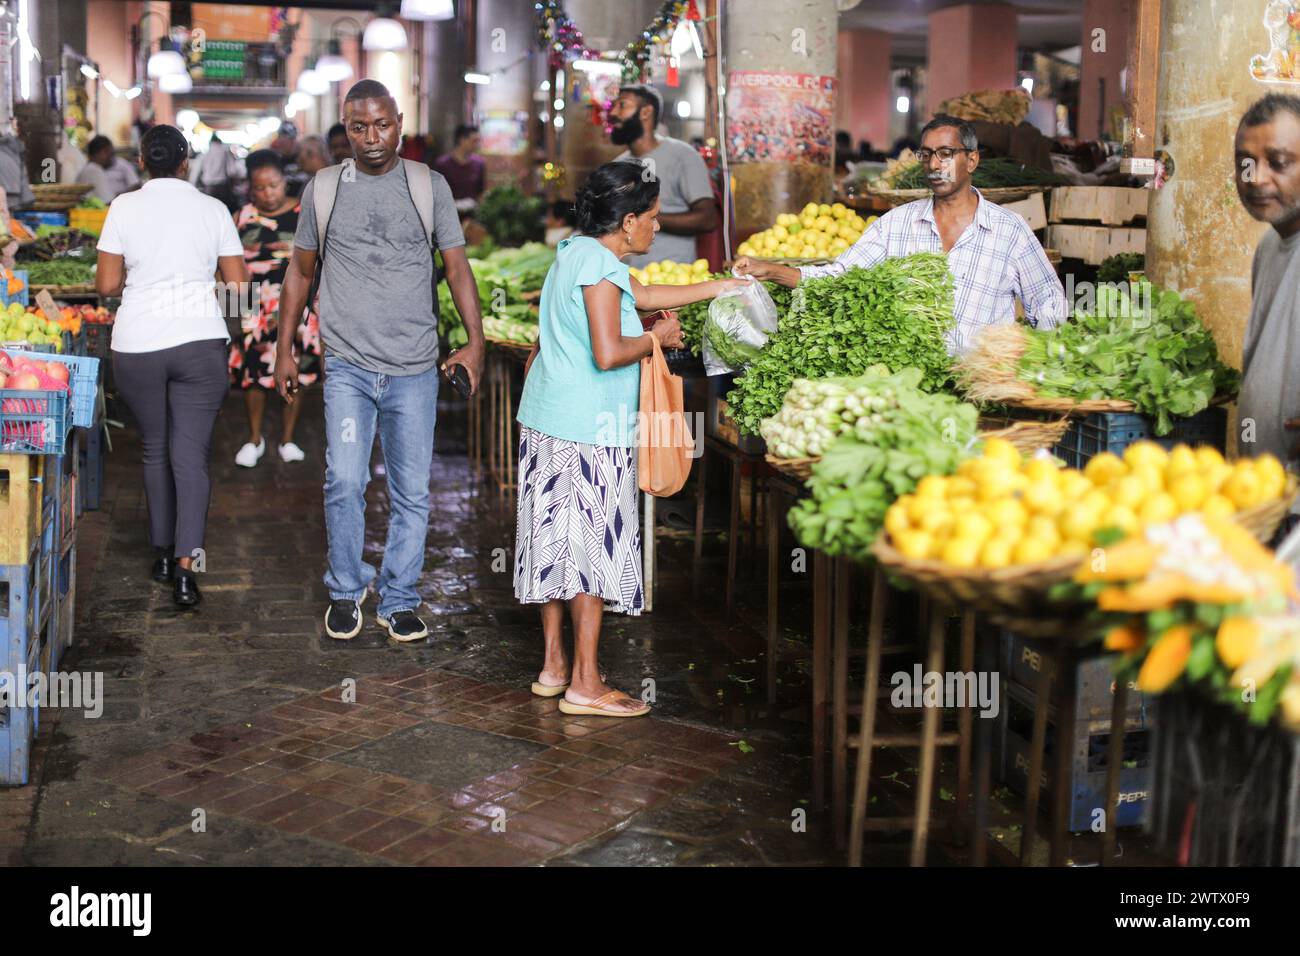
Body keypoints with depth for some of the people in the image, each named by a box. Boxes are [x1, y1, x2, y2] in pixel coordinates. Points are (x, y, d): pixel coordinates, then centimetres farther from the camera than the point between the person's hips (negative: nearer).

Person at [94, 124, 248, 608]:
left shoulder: (124, 207, 0)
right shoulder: (213, 209, 2)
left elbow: (106, 284, 0)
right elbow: (237, 282, 2)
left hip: (137, 345, 1)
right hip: (200, 342, -1)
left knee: (155, 450, 17)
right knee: (191, 454, 0)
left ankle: (163, 552, 26)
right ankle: (184, 567, -10)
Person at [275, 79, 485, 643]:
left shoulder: (430, 187, 5)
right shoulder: (323, 189, 7)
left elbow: (457, 266, 3)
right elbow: (300, 272, 14)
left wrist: (475, 341, -10)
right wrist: (285, 349, 12)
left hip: (414, 369, 0)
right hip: (348, 366, 0)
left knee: (411, 491, 4)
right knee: (344, 483, -9)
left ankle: (399, 601, 18)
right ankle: (346, 591, 12)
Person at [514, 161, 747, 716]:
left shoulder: (576, 251, 14)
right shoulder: (598, 264, -16)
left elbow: (641, 294, 25)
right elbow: (609, 353, -23)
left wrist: (720, 287, 29)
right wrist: (658, 338, -5)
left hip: (546, 421, 10)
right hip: (589, 430, -10)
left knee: (558, 539, 14)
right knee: (594, 544, -3)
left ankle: (553, 666, 22)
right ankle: (585, 684, 2)